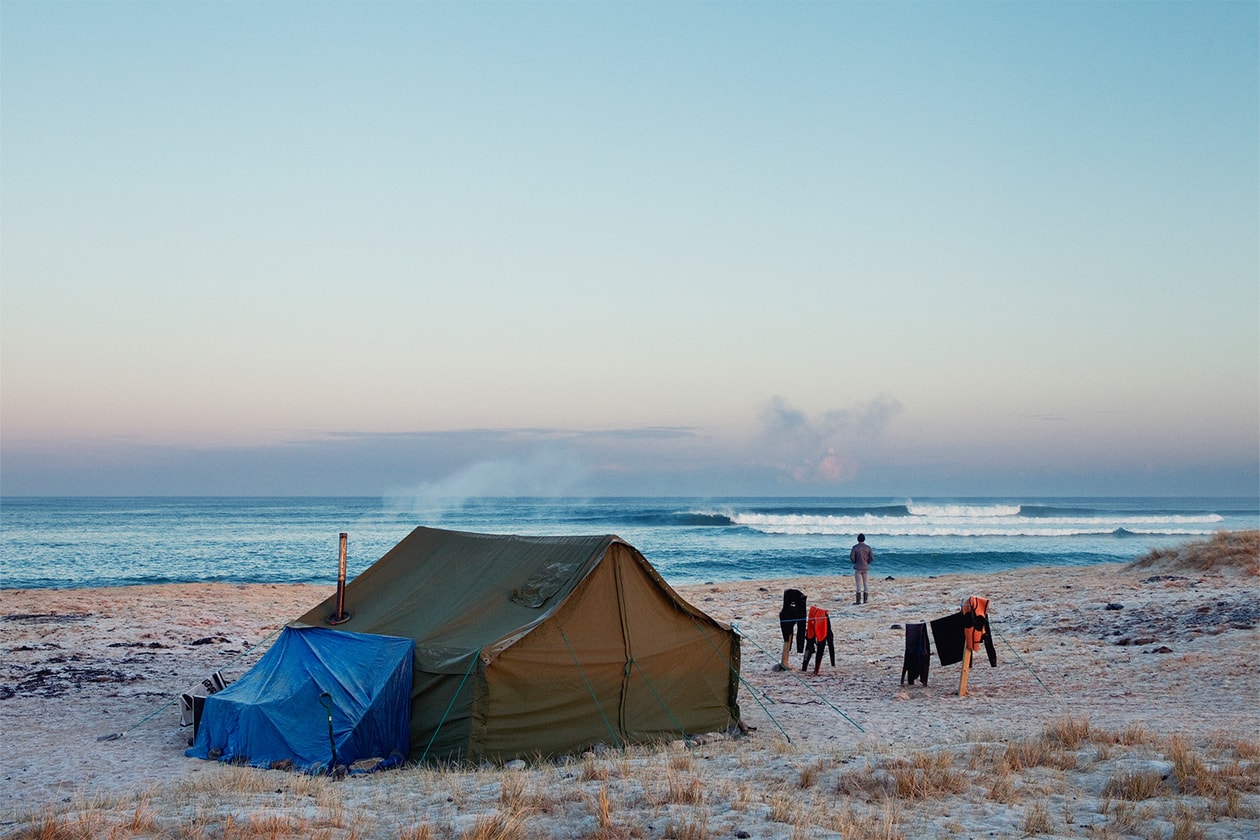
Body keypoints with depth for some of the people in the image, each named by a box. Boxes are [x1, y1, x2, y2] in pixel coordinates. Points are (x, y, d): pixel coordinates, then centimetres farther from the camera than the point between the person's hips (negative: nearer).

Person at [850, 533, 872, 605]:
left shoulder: (855, 547, -8)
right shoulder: (868, 547, -1)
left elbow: (851, 557, -12)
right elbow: (872, 558, -2)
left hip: (858, 568, -3)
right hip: (865, 568, 3)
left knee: (858, 584, -4)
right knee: (865, 584, 10)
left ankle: (858, 600, -8)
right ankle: (865, 600, 11)